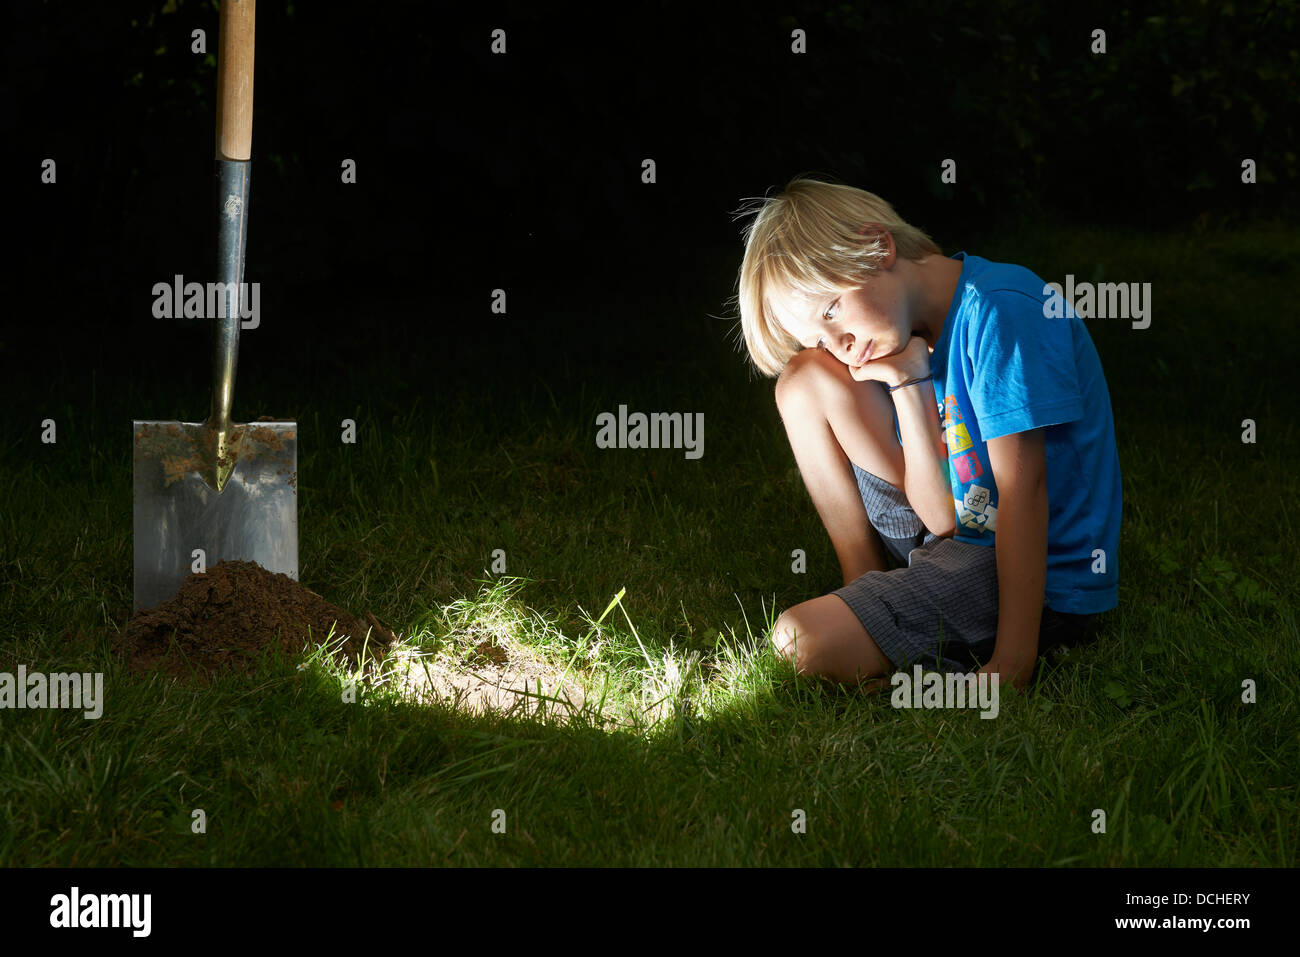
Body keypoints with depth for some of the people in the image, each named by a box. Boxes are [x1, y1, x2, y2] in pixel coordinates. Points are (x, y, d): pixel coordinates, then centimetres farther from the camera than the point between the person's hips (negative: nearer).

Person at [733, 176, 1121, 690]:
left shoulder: (1000, 310, -19)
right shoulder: (911, 337, 4)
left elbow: (1022, 490, -23)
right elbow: (942, 516, -3)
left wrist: (1013, 663, -25)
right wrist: (909, 385, -12)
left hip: (1043, 582, -9)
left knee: (803, 640, -24)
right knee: (805, 380, 9)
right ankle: (867, 590, 10)